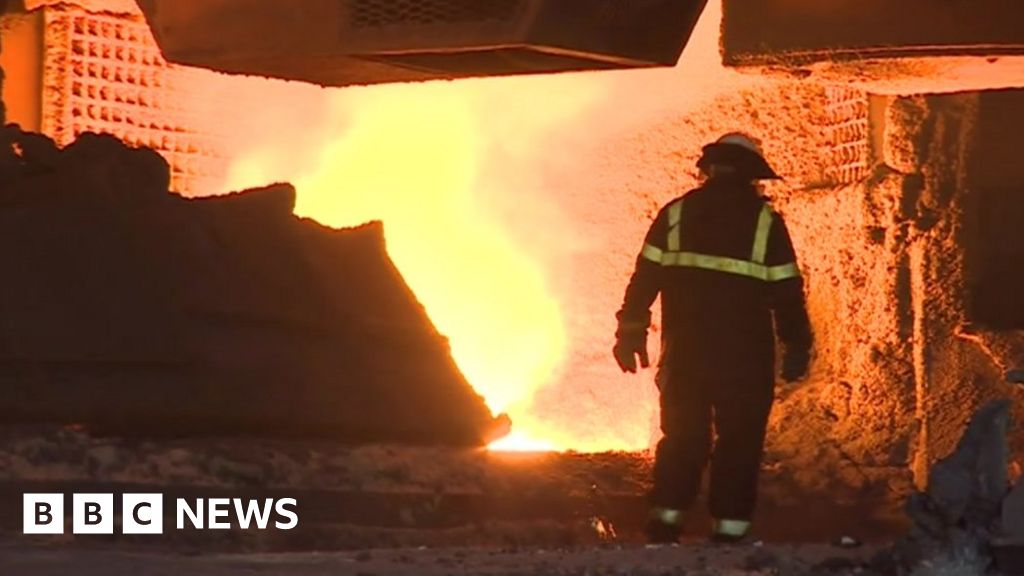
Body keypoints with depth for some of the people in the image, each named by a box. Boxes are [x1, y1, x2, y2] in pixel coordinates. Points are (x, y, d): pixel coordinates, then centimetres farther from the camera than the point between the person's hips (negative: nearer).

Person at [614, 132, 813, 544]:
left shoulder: (676, 215, 5)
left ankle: (666, 517, 3)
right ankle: (729, 526, -1)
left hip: (685, 350, 2)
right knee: (739, 439, 4)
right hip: (746, 354, -2)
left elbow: (645, 277, 3)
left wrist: (631, 332, 8)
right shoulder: (766, 222, 0)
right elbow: (786, 292, 0)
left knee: (683, 434, 12)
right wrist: (797, 347, 8)